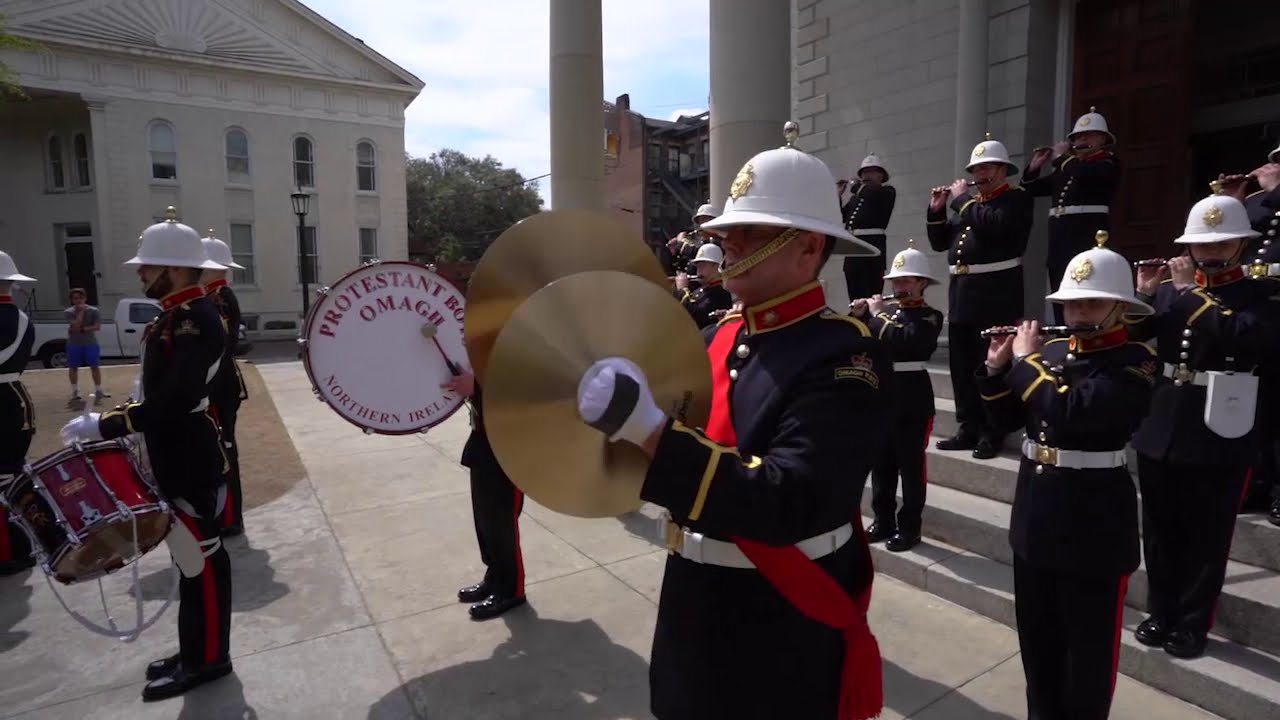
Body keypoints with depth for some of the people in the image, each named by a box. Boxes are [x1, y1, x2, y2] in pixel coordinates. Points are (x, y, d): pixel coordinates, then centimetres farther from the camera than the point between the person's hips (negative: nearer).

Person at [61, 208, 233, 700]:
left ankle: (208, 658, 18)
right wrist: (114, 417, 9)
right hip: (176, 456, 10)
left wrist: (104, 427, -25)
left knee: (200, 557, 3)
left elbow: (177, 401, -29)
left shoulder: (196, 319, -20)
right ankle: (196, 651, 32)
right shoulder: (174, 315, 12)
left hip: (188, 460, -10)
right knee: (190, 555, 18)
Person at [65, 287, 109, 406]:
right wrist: (81, 311, -18)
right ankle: (75, 393, 19)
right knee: (73, 367, 8)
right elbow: (76, 325, -19)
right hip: (74, 344, 1)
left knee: (94, 366, 2)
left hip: (90, 343, -1)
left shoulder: (93, 311, -5)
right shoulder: (68, 312, -5)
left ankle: (98, 391, 11)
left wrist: (83, 329, -19)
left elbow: (97, 326, -11)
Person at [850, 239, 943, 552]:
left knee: (911, 467, 4)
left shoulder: (930, 317, -5)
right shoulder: (886, 310, 11)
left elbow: (906, 342, -25)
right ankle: (883, 521, 25)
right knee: (882, 465, 13)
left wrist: (878, 314, -16)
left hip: (912, 403, -5)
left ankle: (909, 528, 15)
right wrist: (859, 317, -4)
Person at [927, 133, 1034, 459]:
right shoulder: (969, 203, 19)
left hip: (995, 298, -7)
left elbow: (993, 225, -21)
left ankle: (992, 433, 6)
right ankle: (968, 428, 19)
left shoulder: (1018, 199, -1)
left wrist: (962, 199, -10)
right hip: (961, 296, 7)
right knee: (961, 366, 9)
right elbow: (940, 243, 19)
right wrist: (937, 211, 6)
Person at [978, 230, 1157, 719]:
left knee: (1088, 647, 11)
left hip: (1094, 526, -6)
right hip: (1035, 518, 6)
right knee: (1036, 640, 20)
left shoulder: (1135, 363, -13)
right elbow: (1007, 419, 10)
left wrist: (1026, 359, -16)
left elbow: (1071, 413, -29)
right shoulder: (1051, 351, 6)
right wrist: (998, 369, -4)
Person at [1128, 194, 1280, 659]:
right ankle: (1161, 612, 30)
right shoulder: (1169, 291, 9)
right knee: (1160, 532, 14)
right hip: (1160, 429, 3)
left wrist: (1192, 290, -18)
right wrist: (1143, 294, -11)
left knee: (1207, 538, 8)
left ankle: (1193, 623, 24)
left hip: (1219, 436, -3)